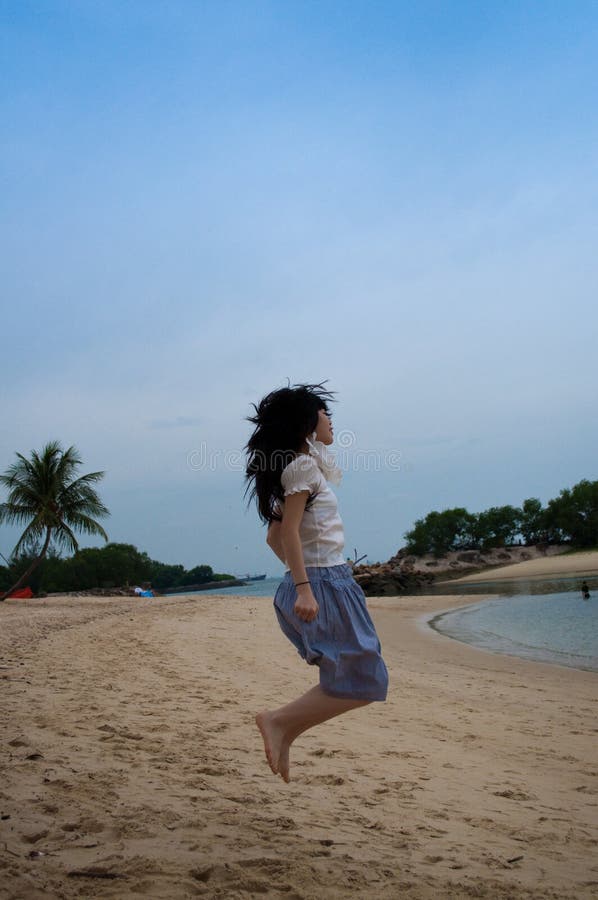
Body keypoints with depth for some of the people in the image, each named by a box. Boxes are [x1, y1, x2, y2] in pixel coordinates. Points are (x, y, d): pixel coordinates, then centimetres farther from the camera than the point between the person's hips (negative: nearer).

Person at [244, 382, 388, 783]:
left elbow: (274, 537, 21)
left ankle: (284, 735, 9)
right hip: (324, 585, -10)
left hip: (313, 585, 10)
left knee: (345, 682, 13)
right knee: (363, 684, -7)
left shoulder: (302, 467, 18)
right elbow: (288, 531, -19)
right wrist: (304, 586, -24)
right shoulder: (303, 465, -10)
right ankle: (279, 720, -7)